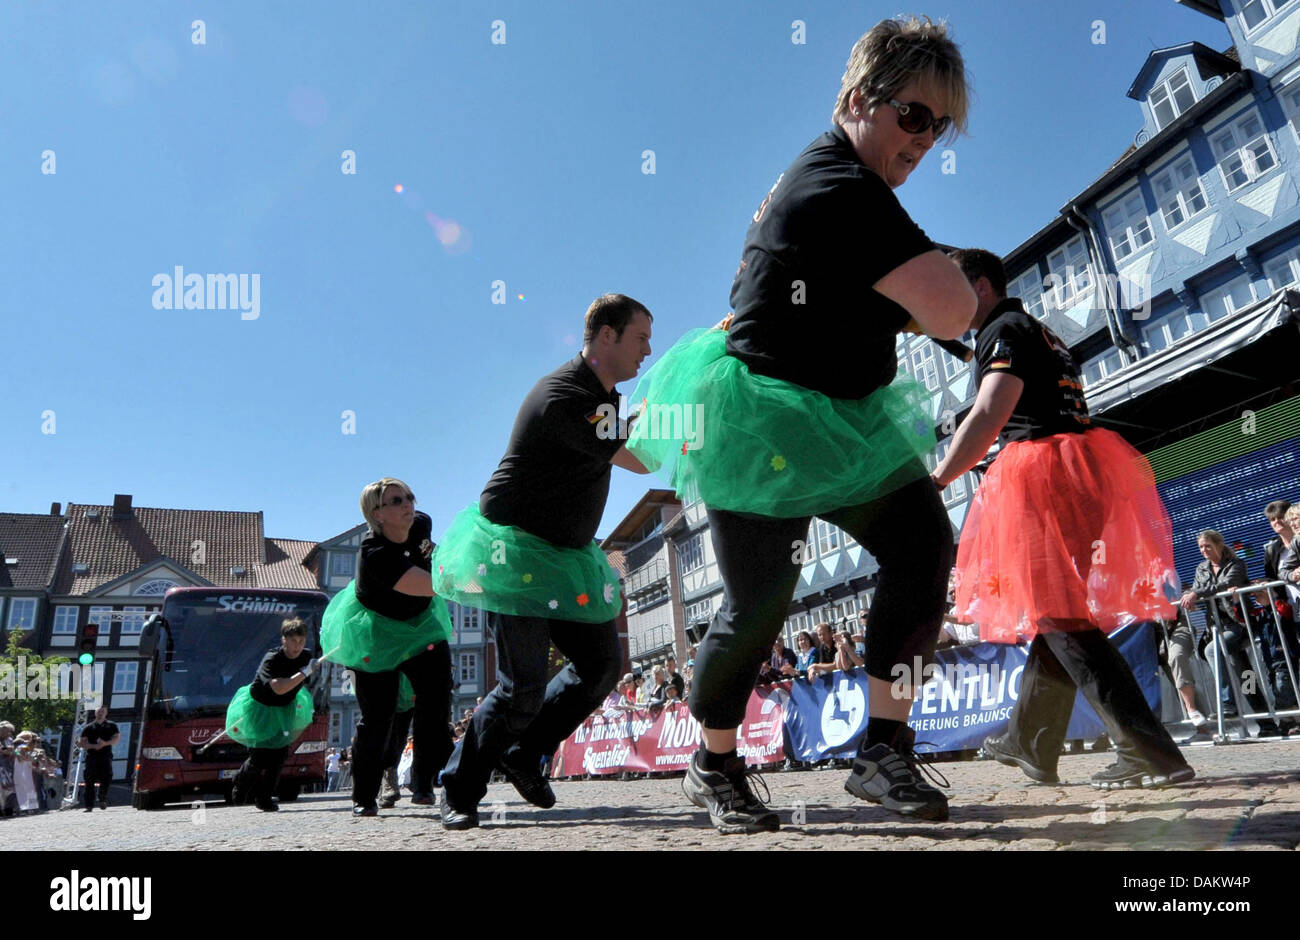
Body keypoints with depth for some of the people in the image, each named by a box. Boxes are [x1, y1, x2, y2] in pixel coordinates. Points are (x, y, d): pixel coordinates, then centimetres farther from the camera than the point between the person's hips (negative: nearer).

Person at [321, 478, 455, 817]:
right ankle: (364, 797, 18)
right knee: (377, 716, -1)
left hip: (421, 623, 5)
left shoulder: (421, 524, -13)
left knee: (436, 702, -7)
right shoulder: (374, 554, -33)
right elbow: (434, 585, -42)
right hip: (375, 636, -5)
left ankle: (425, 784, 7)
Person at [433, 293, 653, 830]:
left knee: (602, 664, 6)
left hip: (566, 555, 10)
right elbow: (641, 459, -22)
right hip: (516, 549, -10)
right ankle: (459, 792, 13)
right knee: (524, 686, -8)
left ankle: (524, 756, 24)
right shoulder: (563, 397, -23)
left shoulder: (603, 396, 9)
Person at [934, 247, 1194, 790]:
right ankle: (1030, 746, 22)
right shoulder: (1037, 332, 25)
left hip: (1045, 479, -10)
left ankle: (1151, 755, -12)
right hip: (1074, 478, 10)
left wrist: (933, 484, -21)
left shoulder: (1006, 330, -5)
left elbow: (988, 417, -20)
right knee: (1055, 612, 12)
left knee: (1061, 617, -10)